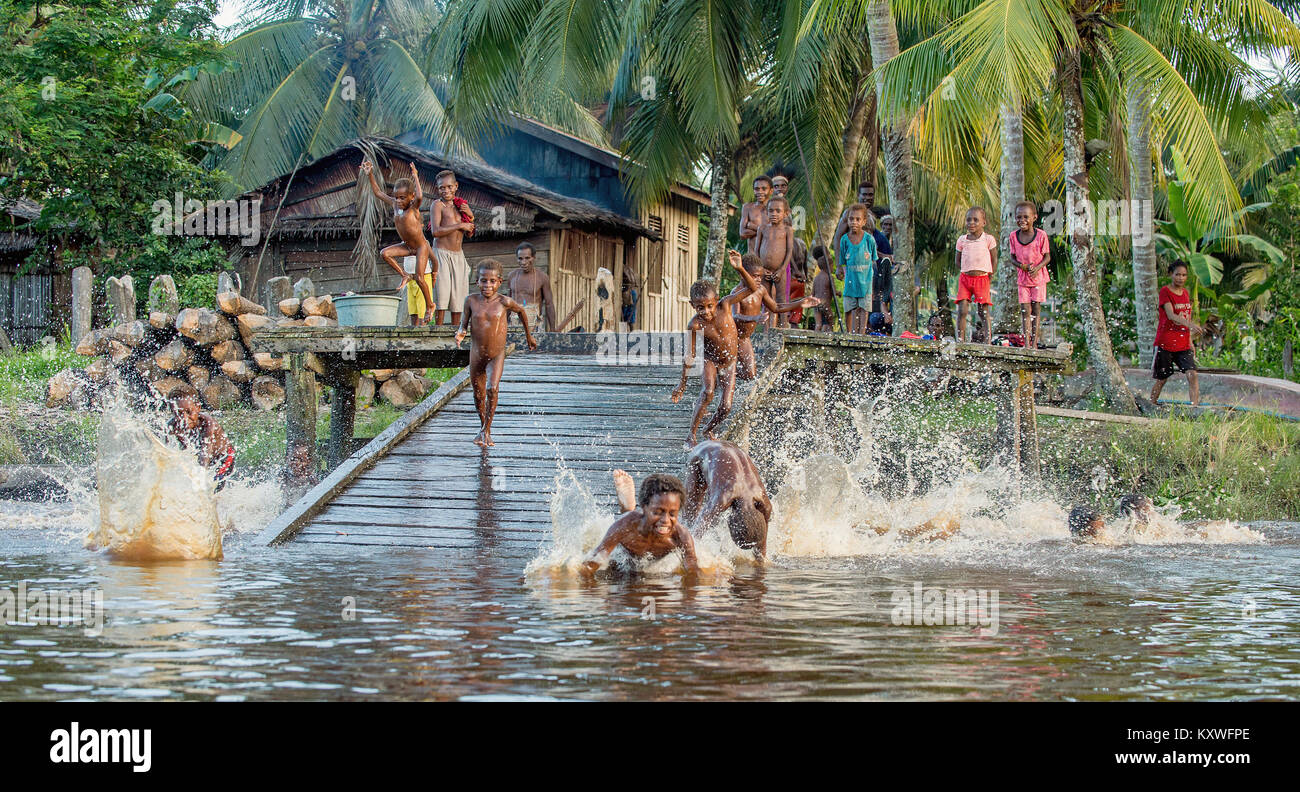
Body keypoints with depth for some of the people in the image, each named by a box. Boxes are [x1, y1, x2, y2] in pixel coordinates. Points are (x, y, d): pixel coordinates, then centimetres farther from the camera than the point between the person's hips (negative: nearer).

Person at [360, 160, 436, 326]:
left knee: (419, 278, -10)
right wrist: (370, 175, 4)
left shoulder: (413, 207, -18)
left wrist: (415, 177, -34)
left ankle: (430, 305, 9)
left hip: (421, 246, -7)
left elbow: (420, 196, -42)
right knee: (384, 254, -12)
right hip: (407, 246, 7)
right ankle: (404, 275, 4)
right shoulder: (394, 204, 0)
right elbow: (378, 193, 10)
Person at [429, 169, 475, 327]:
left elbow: (470, 233, 17)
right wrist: (460, 225, -15)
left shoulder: (460, 205, 12)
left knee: (458, 295, 5)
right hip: (442, 254, -6)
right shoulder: (438, 205, -4)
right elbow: (436, 231, -17)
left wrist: (471, 217, -2)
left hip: (458, 255, 6)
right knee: (441, 294, -10)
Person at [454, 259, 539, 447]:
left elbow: (521, 311, 9)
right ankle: (484, 427, 37)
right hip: (476, 354, 3)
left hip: (497, 355, -3)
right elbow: (464, 323, 6)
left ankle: (486, 430, -11)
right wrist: (461, 333, -18)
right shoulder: (471, 301, -6)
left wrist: (528, 335, 20)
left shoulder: (504, 302, -11)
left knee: (492, 389, -21)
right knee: (478, 394, 15)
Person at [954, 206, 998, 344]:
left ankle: (987, 341, 0)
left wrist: (991, 275, -1)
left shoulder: (988, 239, 0)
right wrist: (966, 270, 4)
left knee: (983, 312, -3)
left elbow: (994, 260, 6)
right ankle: (960, 340, -6)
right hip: (965, 278, 2)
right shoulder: (962, 240, 7)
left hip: (982, 279, -2)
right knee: (961, 311, -7)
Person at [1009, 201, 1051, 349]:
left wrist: (1037, 268, -20)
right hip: (1022, 277, 2)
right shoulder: (1014, 236, -2)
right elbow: (1013, 257, 6)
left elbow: (1047, 257, -3)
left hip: (1038, 277, -2)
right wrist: (1021, 265, -15)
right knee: (1025, 309, -1)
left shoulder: (1041, 235, -10)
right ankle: (1026, 342, -2)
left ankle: (1034, 342, 5)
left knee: (1035, 308, 1)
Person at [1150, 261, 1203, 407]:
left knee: (1192, 374, -12)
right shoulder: (1165, 292, -8)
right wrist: (1190, 324, -38)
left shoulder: (1185, 293, 12)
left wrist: (1190, 342, 16)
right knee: (1161, 379, 3)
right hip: (1165, 344, -5)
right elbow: (1171, 315, -23)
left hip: (1183, 344, 5)